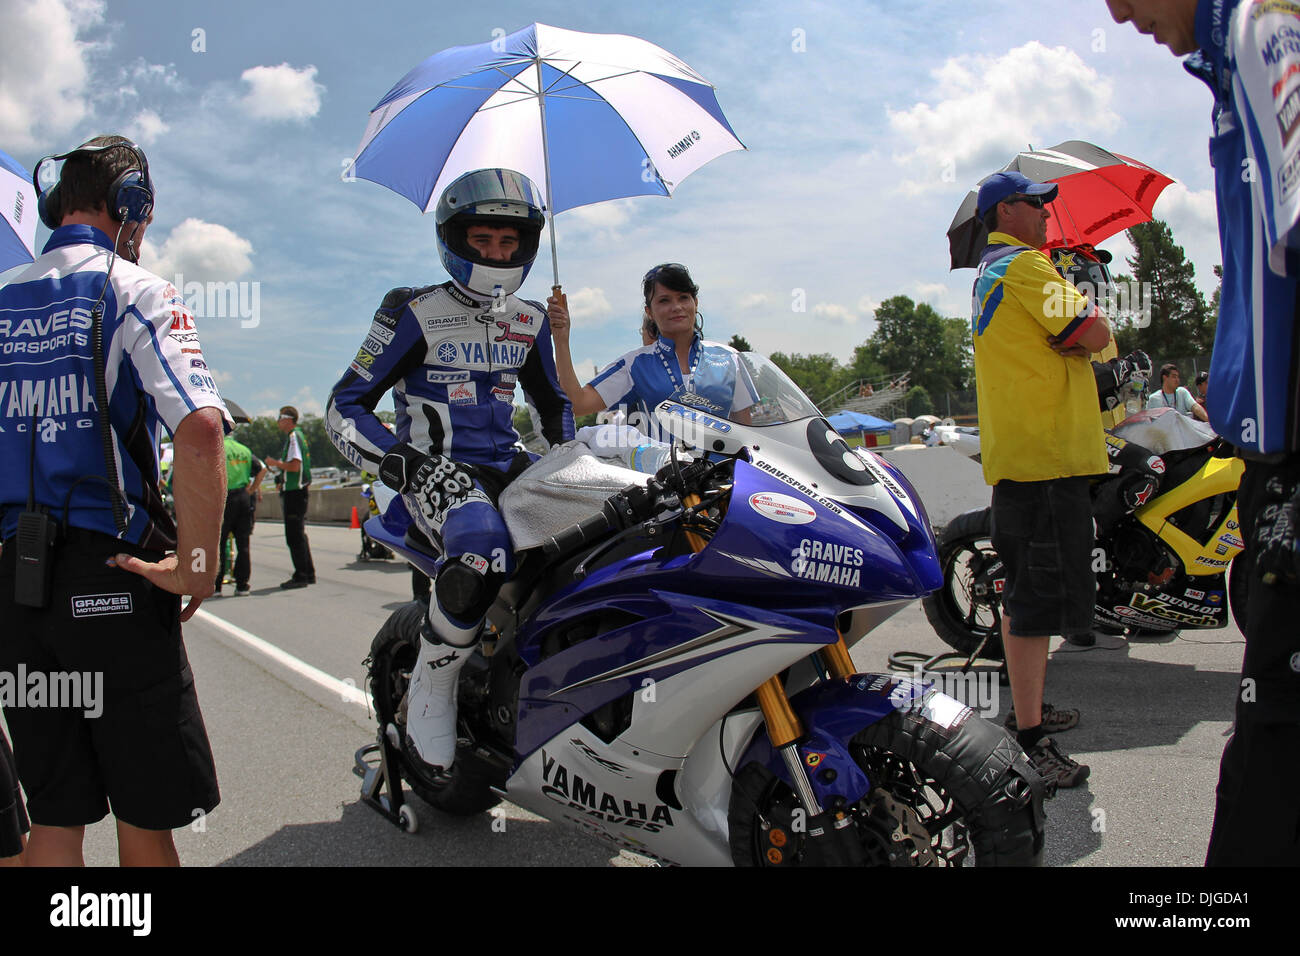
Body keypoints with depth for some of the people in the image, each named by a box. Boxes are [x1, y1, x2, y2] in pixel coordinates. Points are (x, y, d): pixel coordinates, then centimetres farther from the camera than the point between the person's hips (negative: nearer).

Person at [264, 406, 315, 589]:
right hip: (298, 491, 10)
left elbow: (294, 466, -23)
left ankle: (301, 576, -5)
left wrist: (275, 463, -9)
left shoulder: (293, 437, -13)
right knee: (299, 534, 15)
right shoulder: (299, 435, 17)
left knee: (294, 536, -7)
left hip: (293, 492, -10)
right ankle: (308, 574, 20)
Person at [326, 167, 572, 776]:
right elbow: (343, 408, -6)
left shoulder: (530, 322, 15)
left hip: (510, 465, 6)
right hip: (441, 471, -6)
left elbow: (553, 402, 29)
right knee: (483, 554, -38)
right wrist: (403, 462, -22)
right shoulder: (415, 315, -3)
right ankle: (430, 688, -15)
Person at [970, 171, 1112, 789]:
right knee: (1040, 594, -11)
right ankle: (1029, 739, -9)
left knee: (1029, 590, 17)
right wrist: (1077, 333, 4)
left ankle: (1030, 710, 29)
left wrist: (1062, 340, 3)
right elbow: (1096, 335, -14)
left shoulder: (991, 271, 22)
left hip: (1018, 453, 11)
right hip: (1044, 453, -11)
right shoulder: (1024, 265, -10)